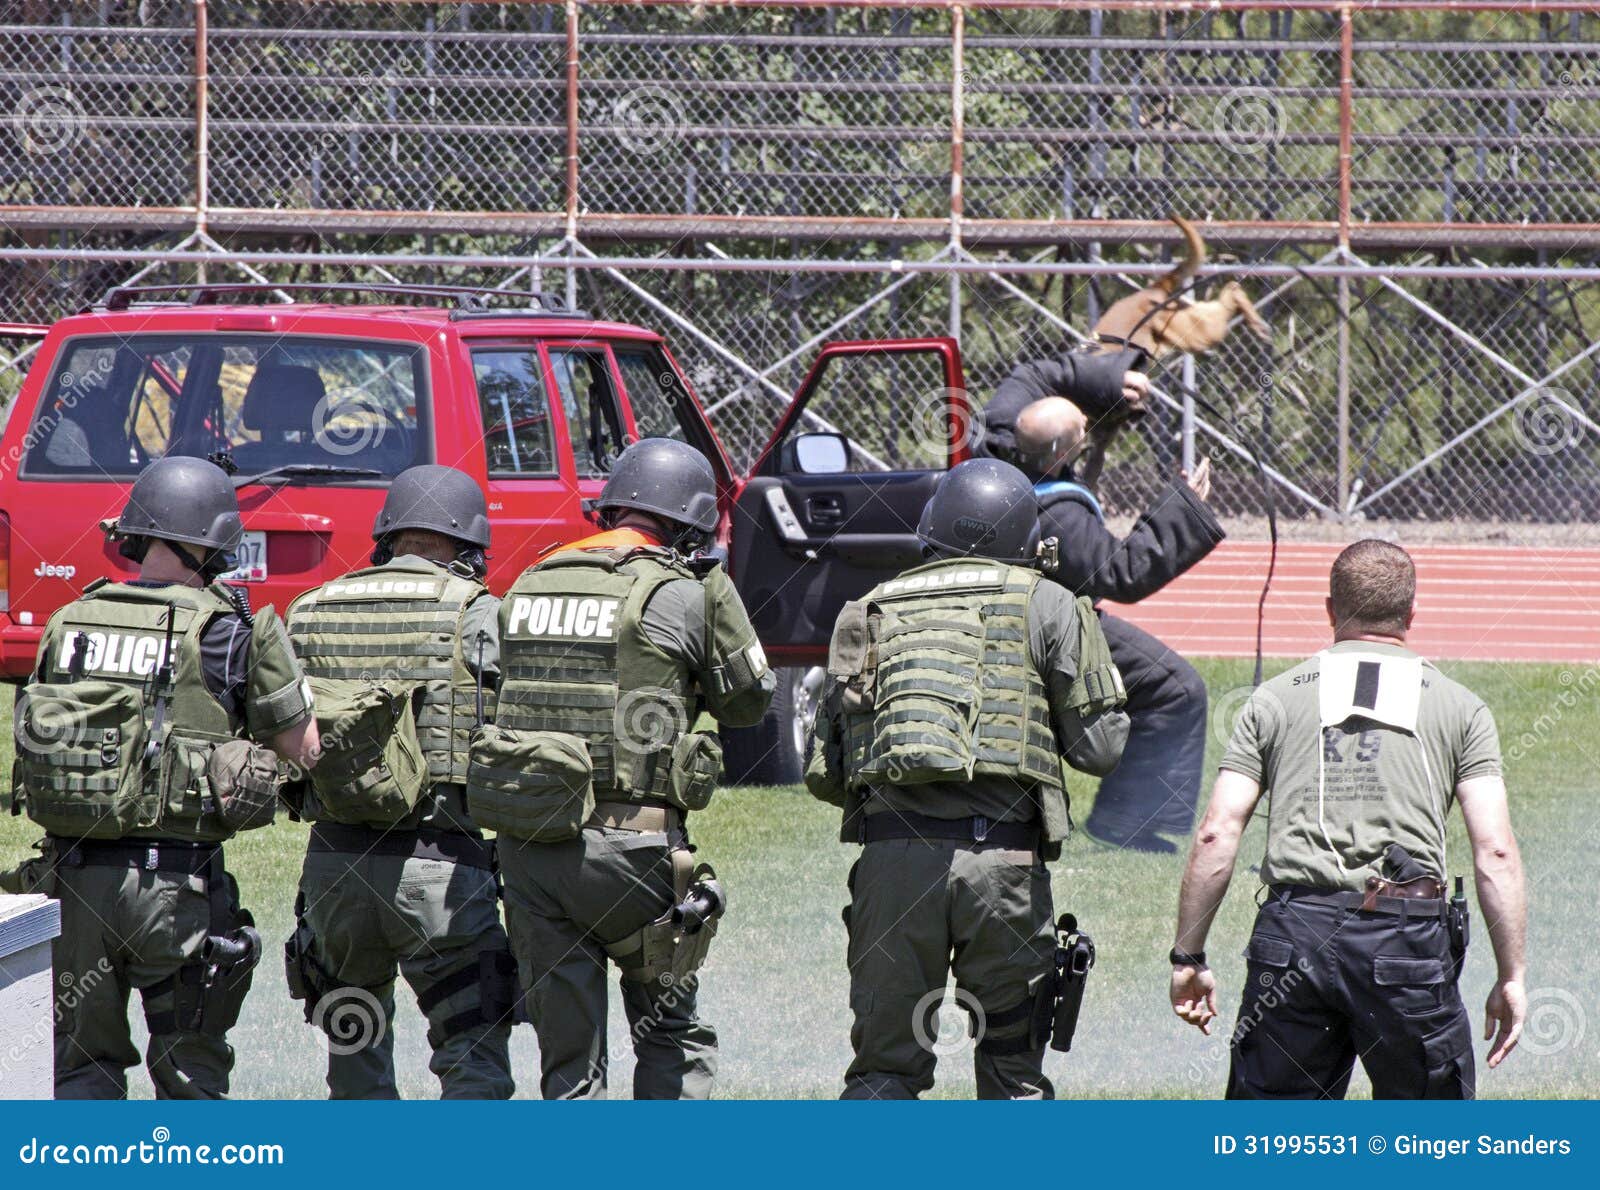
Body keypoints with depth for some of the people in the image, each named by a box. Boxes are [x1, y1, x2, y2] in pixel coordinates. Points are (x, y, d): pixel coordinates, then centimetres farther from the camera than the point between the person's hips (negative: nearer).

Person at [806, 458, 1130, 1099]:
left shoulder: (869, 613, 16)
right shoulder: (1046, 605, 9)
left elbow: (823, 775, 14)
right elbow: (1099, 746, 8)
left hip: (893, 854, 2)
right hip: (1003, 855, -2)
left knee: (885, 1065, 7)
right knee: (1013, 1068, 10)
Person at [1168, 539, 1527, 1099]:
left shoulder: (1276, 700, 12)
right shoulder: (1458, 707, 10)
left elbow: (1217, 834, 4)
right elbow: (1495, 850, 1)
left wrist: (1188, 958, 10)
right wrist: (1511, 976, 4)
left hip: (1293, 929, 1)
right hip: (1408, 939, -1)